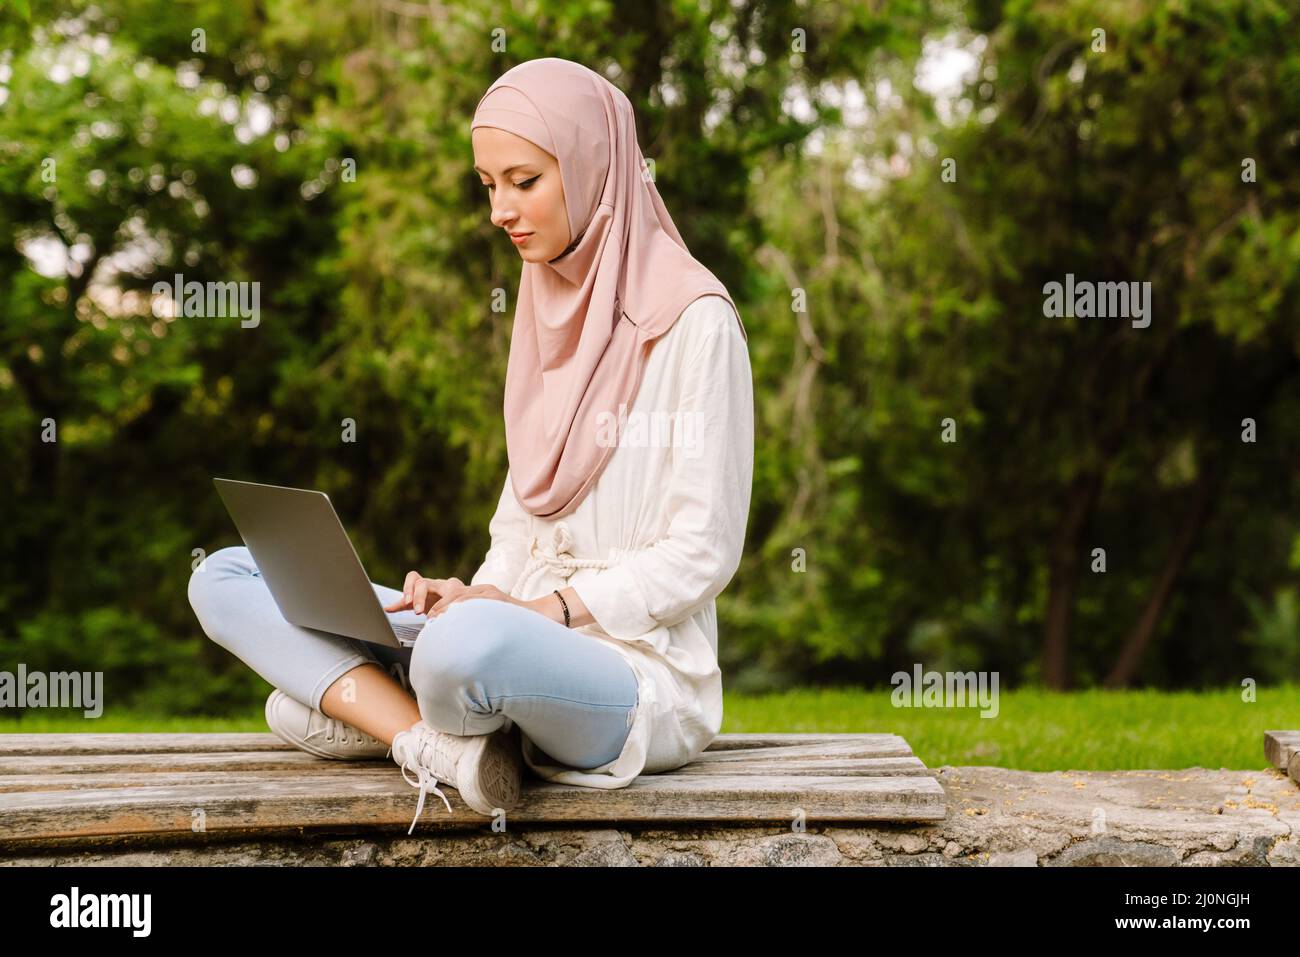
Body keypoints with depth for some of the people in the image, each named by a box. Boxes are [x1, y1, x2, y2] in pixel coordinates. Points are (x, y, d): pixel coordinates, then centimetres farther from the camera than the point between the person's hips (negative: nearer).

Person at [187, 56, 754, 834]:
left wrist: (545, 610, -20)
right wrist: (472, 593, -2)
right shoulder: (548, 306, 14)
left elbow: (702, 553, -12)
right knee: (226, 580, -2)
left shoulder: (692, 319, -10)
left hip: (641, 670, -8)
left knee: (473, 645, -42)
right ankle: (439, 744, -19)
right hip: (524, 632, 8)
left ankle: (406, 724, -7)